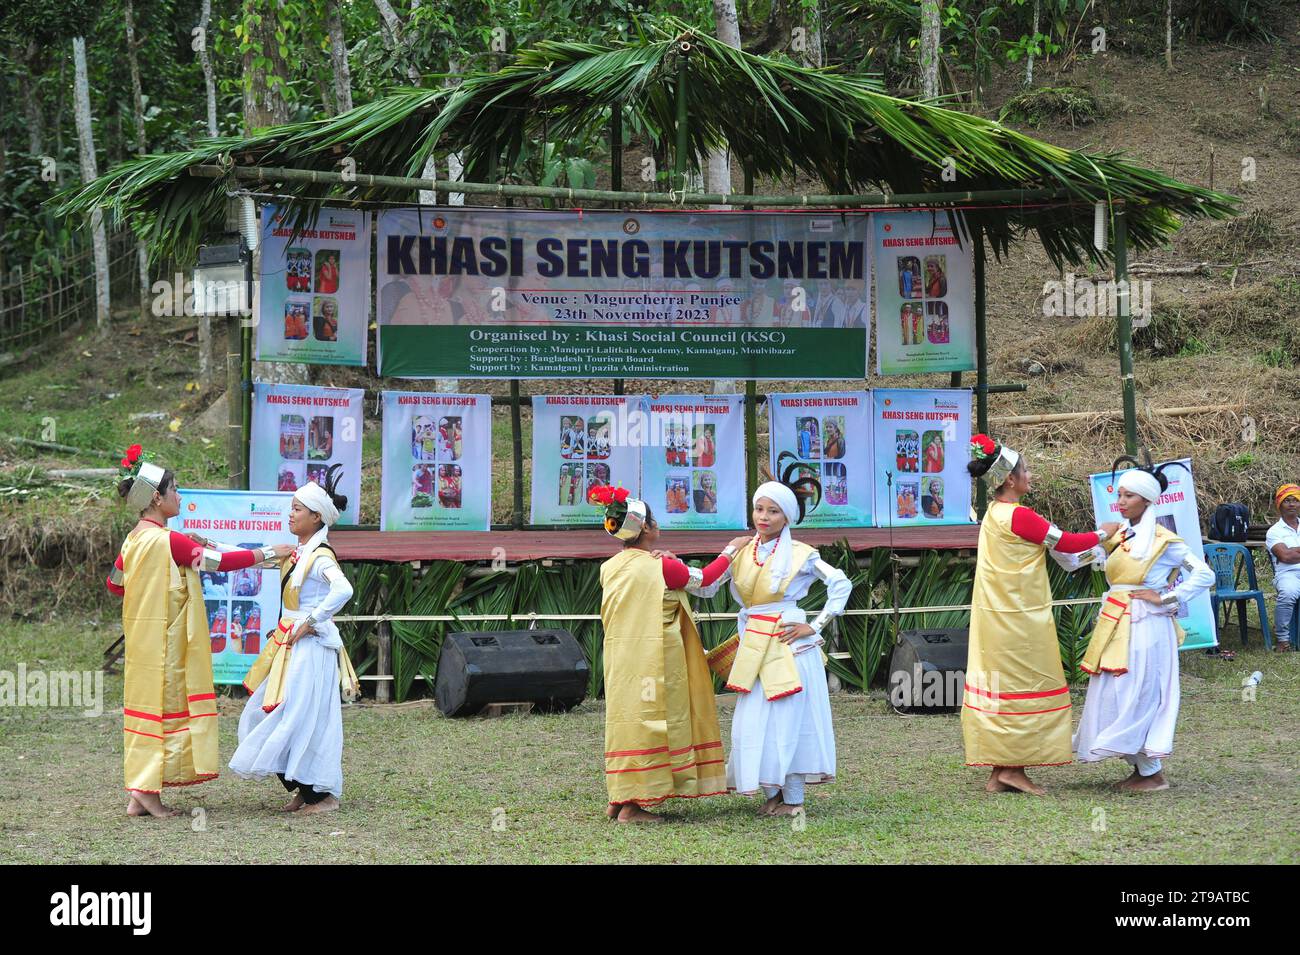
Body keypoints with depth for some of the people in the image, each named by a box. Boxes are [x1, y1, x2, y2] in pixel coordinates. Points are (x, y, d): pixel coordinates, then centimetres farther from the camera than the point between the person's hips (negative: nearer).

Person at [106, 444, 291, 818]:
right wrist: (269, 552, -6)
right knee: (166, 704, -2)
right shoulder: (167, 540, -17)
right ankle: (148, 790, -4)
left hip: (142, 640, 8)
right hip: (166, 642, -8)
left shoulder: (134, 540, 8)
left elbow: (114, 584, 20)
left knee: (146, 709, 10)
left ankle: (138, 795, 12)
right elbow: (222, 561, -17)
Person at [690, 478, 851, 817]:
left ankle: (793, 799, 4)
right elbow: (707, 586, 3)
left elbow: (841, 585, -1)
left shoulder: (800, 554, -2)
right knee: (753, 721, 2)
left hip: (790, 646, -4)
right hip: (754, 647, 4)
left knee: (788, 719, -3)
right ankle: (771, 794, 14)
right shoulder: (741, 551, 8)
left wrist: (815, 627, -5)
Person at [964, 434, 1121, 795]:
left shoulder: (994, 514, 11)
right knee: (1024, 687, -1)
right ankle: (1013, 769, 1)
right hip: (1018, 618, -9)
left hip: (997, 616, 9)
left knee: (999, 687, 10)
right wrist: (1102, 533, 4)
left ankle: (1000, 771, 14)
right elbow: (1066, 543, -11)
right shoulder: (1018, 516, -17)